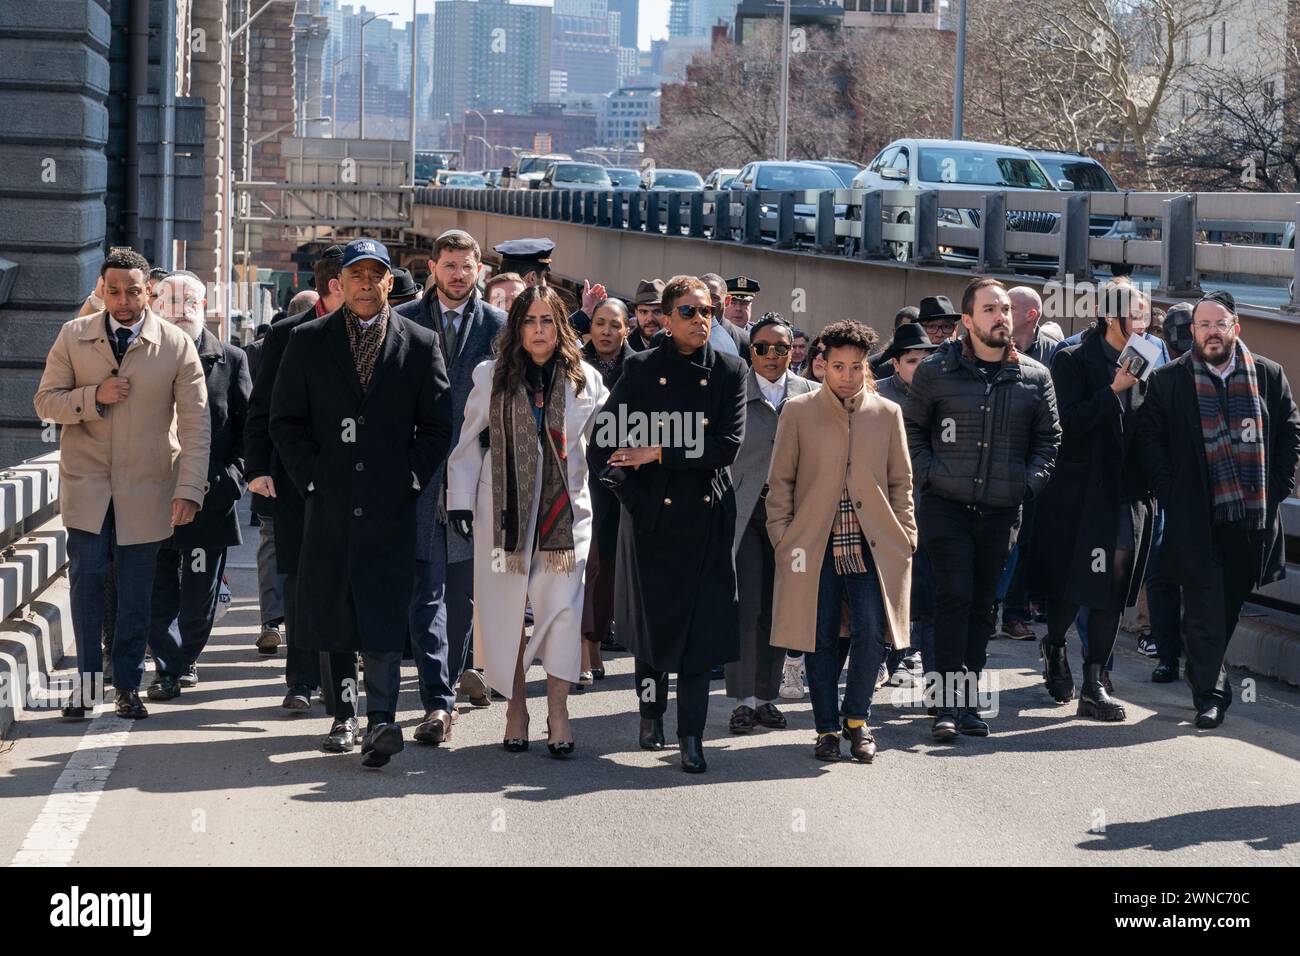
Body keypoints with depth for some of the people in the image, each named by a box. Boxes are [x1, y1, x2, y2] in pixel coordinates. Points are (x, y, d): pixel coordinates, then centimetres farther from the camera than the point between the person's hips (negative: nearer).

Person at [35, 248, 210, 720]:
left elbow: (195, 424, -4)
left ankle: (128, 686, 17)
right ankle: (88, 677, 7)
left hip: (146, 487, -1)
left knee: (136, 591, 4)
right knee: (87, 576, -8)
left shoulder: (177, 345, -3)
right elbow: (45, 400, 4)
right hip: (86, 483, 1)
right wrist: (93, 397, -15)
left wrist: (189, 490, -12)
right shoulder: (73, 336, 3)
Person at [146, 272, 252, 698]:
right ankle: (169, 667, 9)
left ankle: (184, 659, 24)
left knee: (200, 593, 6)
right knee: (158, 591, 1)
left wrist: (231, 477, -6)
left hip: (209, 498, 0)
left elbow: (246, 426, 5)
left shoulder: (231, 360, 5)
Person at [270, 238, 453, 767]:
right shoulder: (309, 341, 7)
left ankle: (381, 720, -17)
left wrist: (410, 480, -4)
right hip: (329, 503, 2)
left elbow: (436, 426, 6)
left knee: (383, 614, -11)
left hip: (390, 505, -2)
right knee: (331, 614, 7)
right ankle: (344, 715, 19)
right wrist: (312, 478, -2)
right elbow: (286, 420, 8)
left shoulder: (420, 344, 6)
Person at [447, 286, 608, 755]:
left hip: (564, 510, 0)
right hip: (504, 510, 0)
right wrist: (461, 500, 2)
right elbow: (469, 441, 8)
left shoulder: (585, 380, 6)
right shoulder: (492, 377, 5)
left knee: (562, 608, -10)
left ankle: (557, 711, -4)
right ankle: (516, 707, 14)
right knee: (503, 608, 2)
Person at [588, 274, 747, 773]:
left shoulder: (730, 372, 3)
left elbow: (727, 445, -9)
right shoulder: (641, 370, 1)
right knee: (652, 619, 6)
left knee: (701, 625, -4)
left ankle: (691, 735, 1)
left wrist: (661, 453, -13)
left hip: (707, 518, 0)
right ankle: (651, 712, 28)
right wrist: (630, 493, -10)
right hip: (652, 516, 0)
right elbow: (603, 444, 0)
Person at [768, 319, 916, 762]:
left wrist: (906, 536, 6)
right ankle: (827, 728, 16)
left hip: (872, 545, 1)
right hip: (815, 545, -1)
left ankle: (856, 717, 9)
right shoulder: (798, 411, 4)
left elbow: (900, 481, 13)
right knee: (821, 641, 1)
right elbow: (781, 481, 7)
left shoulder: (888, 413, 9)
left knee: (871, 632, -11)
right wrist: (782, 539, 0)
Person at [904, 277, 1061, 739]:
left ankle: (968, 700, 15)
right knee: (955, 597, -11)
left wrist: (1030, 481, 3)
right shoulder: (936, 371, 0)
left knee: (983, 604, 8)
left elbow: (1048, 437, 15)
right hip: (948, 506, -3)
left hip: (1002, 510, 3)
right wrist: (928, 473, -3)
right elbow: (911, 428, 8)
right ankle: (950, 701, -8)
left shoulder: (1034, 377, 7)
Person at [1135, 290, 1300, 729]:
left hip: (1253, 516, 2)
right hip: (1196, 519, -2)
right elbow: (1149, 440, 1)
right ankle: (1210, 693, 1)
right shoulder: (1168, 380, 1)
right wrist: (1171, 494, -6)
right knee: (1204, 607, -4)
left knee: (1229, 606, 11)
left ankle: (1205, 674, 29)